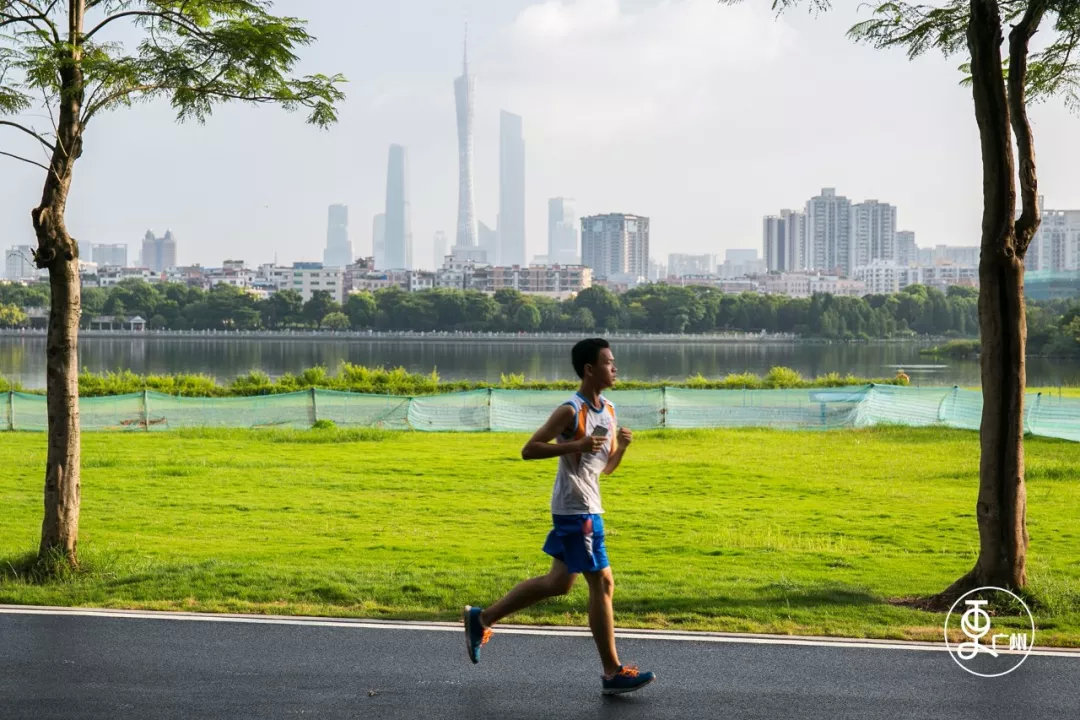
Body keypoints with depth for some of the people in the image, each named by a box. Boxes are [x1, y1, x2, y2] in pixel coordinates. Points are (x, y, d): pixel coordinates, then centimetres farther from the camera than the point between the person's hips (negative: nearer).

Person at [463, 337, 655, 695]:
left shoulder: (609, 411, 11)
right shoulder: (571, 411, -14)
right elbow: (529, 450, -16)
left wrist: (622, 446, -4)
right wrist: (576, 445, -25)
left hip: (588, 509, 9)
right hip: (574, 509, -9)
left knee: (559, 582, 16)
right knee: (602, 584, -6)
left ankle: (482, 618, 26)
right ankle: (613, 673, 2)